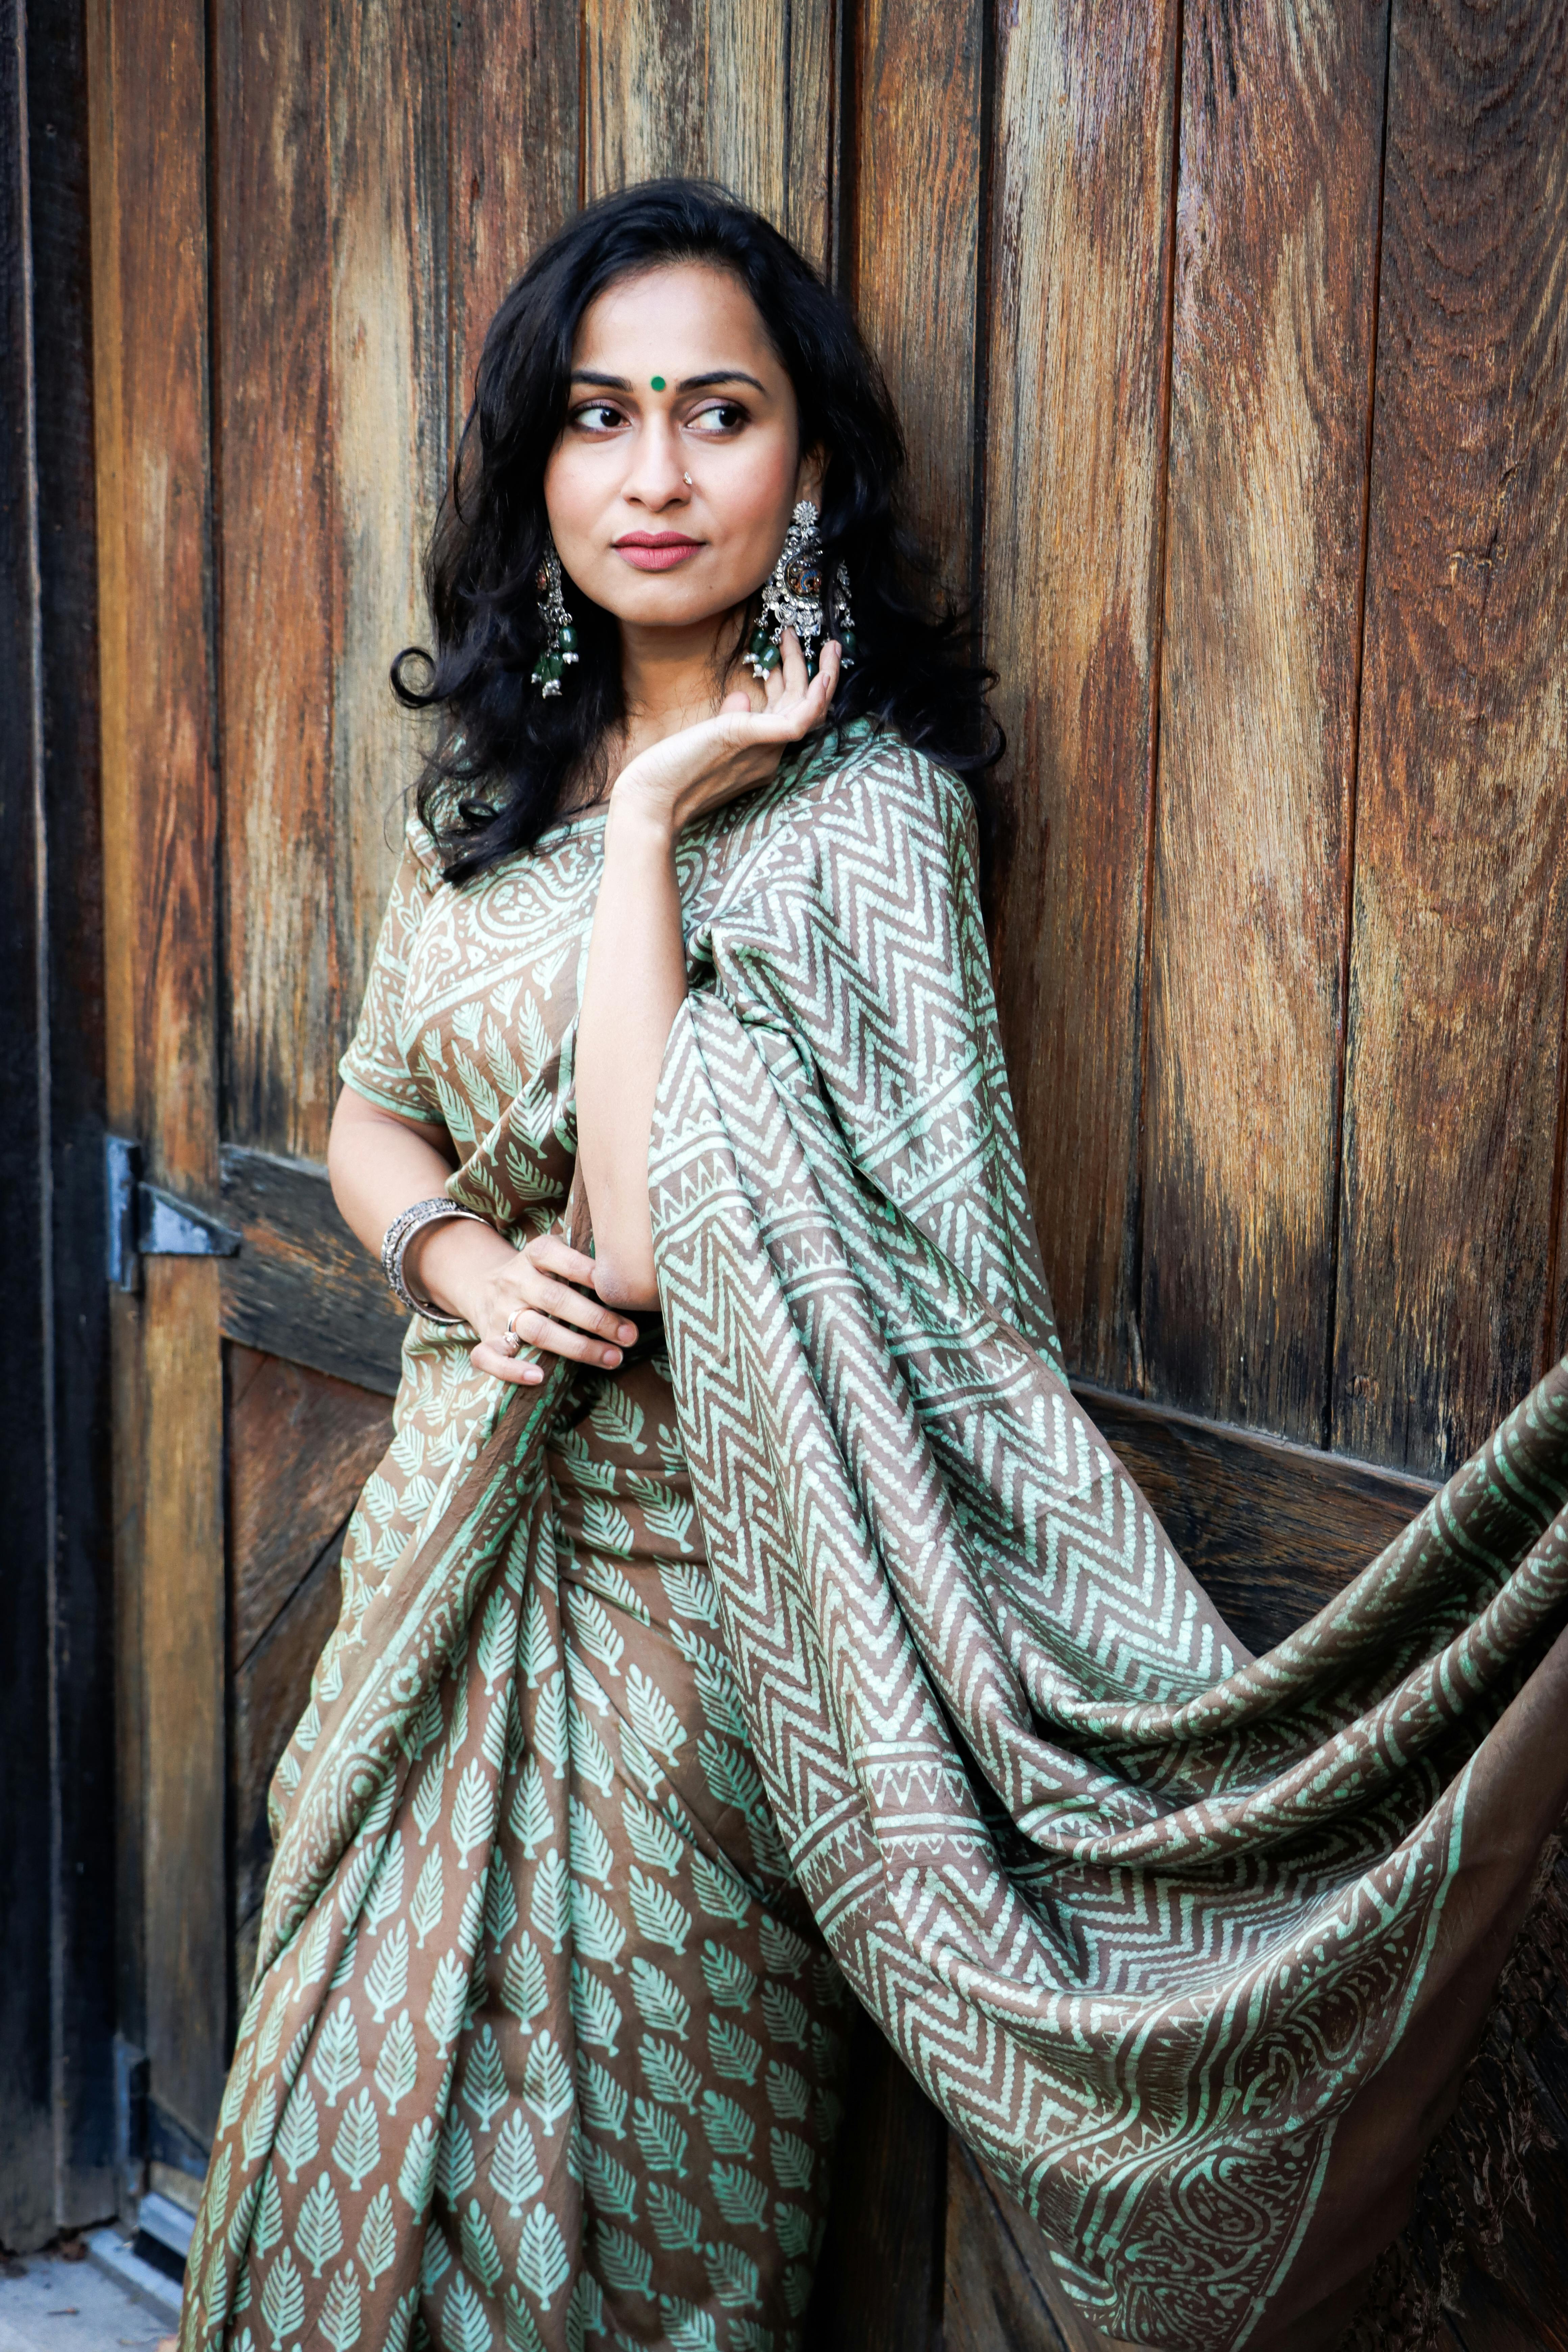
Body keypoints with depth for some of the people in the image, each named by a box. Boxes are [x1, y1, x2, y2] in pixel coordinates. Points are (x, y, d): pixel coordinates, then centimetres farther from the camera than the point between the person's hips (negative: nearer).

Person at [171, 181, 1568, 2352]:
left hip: (676, 1587, -6)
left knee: (608, 2154, 7)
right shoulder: (496, 775, 7)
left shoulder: (863, 803, -15)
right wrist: (456, 1254, -8)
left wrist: (653, 820, -22)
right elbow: (375, 1116, 14)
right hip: (459, 1536, 6)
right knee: (375, 2104, 18)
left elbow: (662, 1227, -24)